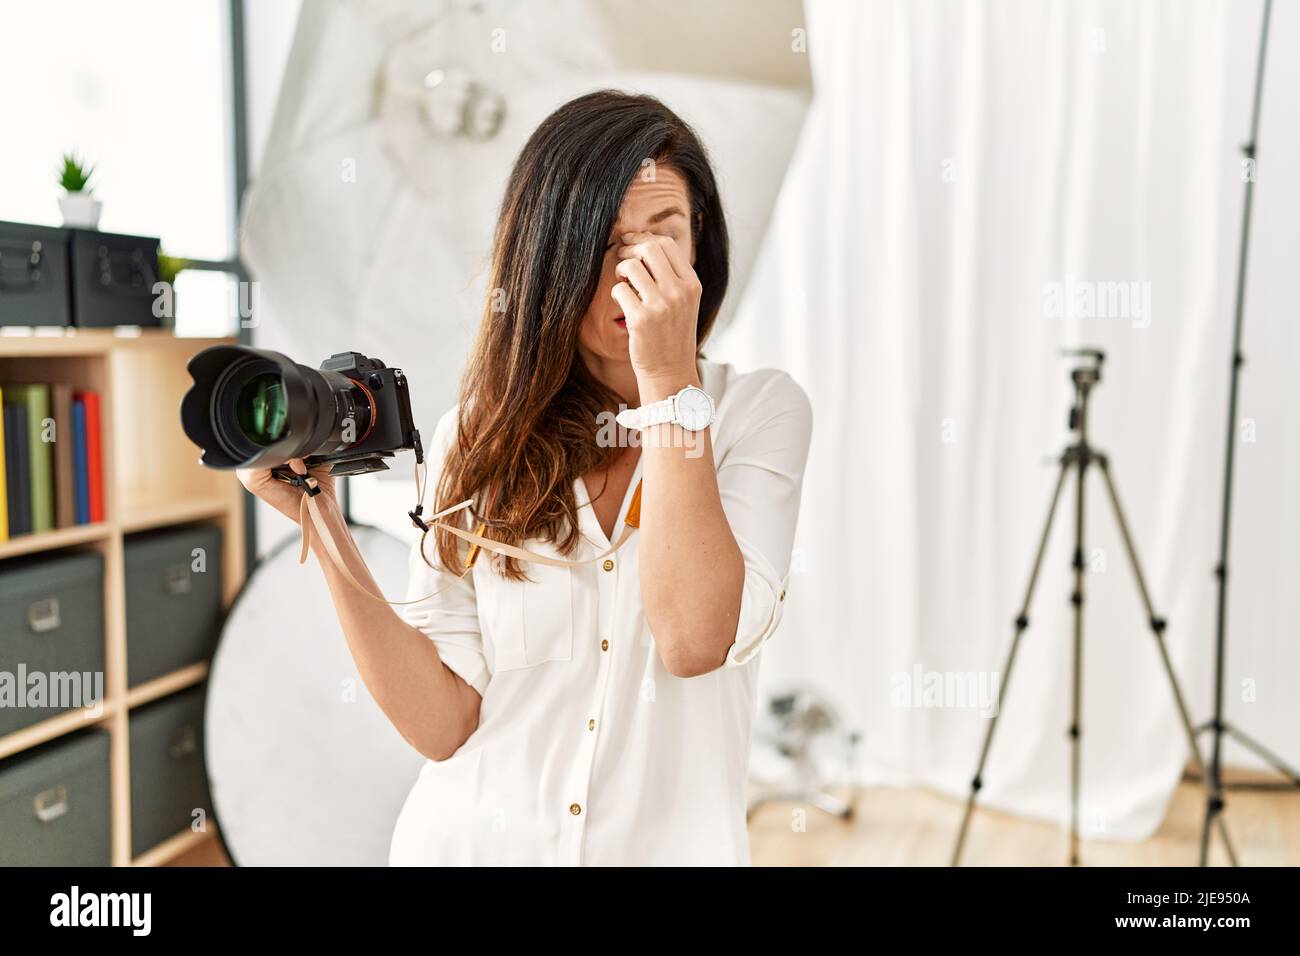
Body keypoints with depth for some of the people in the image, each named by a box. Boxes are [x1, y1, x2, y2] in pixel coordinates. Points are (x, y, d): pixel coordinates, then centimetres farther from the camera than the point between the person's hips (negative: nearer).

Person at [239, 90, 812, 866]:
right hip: (476, 837, 1)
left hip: (667, 841, 0)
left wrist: (669, 381, -22)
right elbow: (444, 724, -9)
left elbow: (695, 638, -23)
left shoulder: (760, 413, -8)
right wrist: (326, 527, -18)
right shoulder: (476, 439, -5)